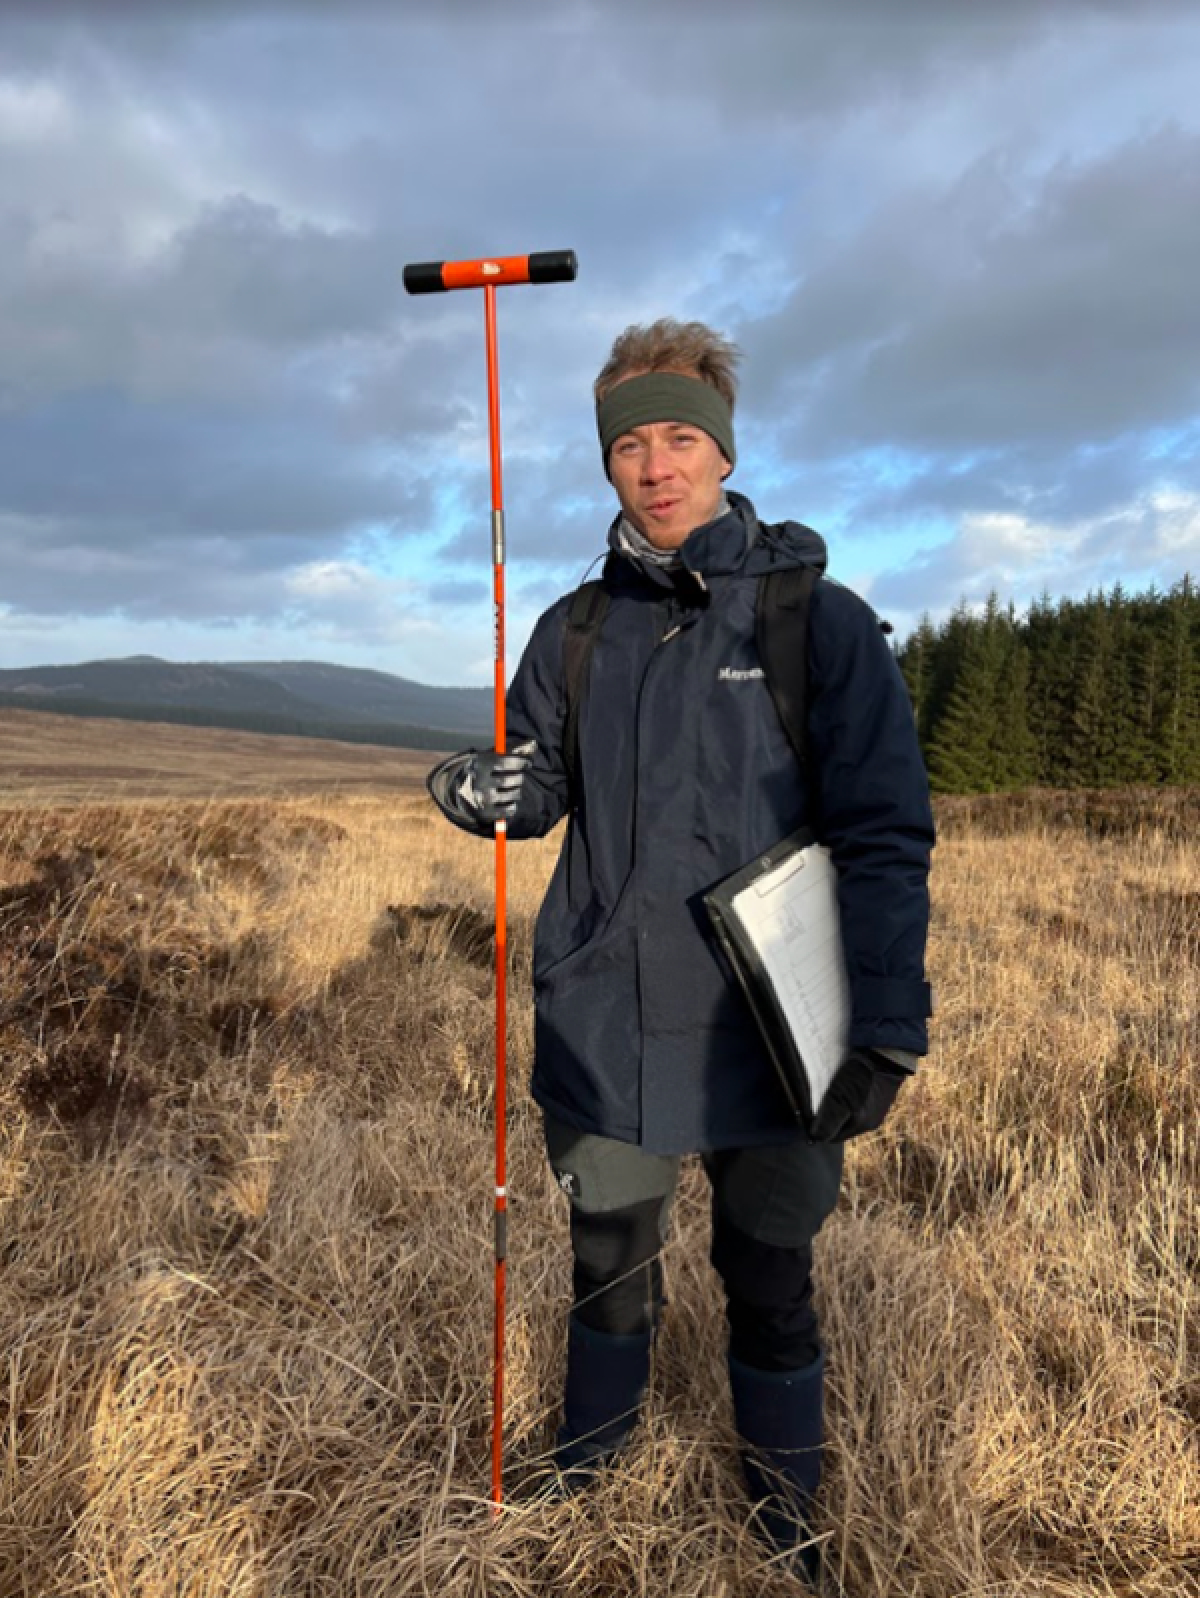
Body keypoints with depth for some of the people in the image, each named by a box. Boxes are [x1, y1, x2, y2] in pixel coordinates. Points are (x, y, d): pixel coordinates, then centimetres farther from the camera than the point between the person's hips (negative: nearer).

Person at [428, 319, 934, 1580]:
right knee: (608, 1273, 21)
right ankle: (582, 1483, 48)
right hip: (605, 1025, 3)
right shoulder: (574, 632, 3)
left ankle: (785, 1525, 43)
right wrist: (484, 792, -12)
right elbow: (540, 785, 12)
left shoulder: (821, 621, -8)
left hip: (765, 1032, -2)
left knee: (770, 1290, 17)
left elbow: (884, 839, -9)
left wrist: (886, 1031, -15)